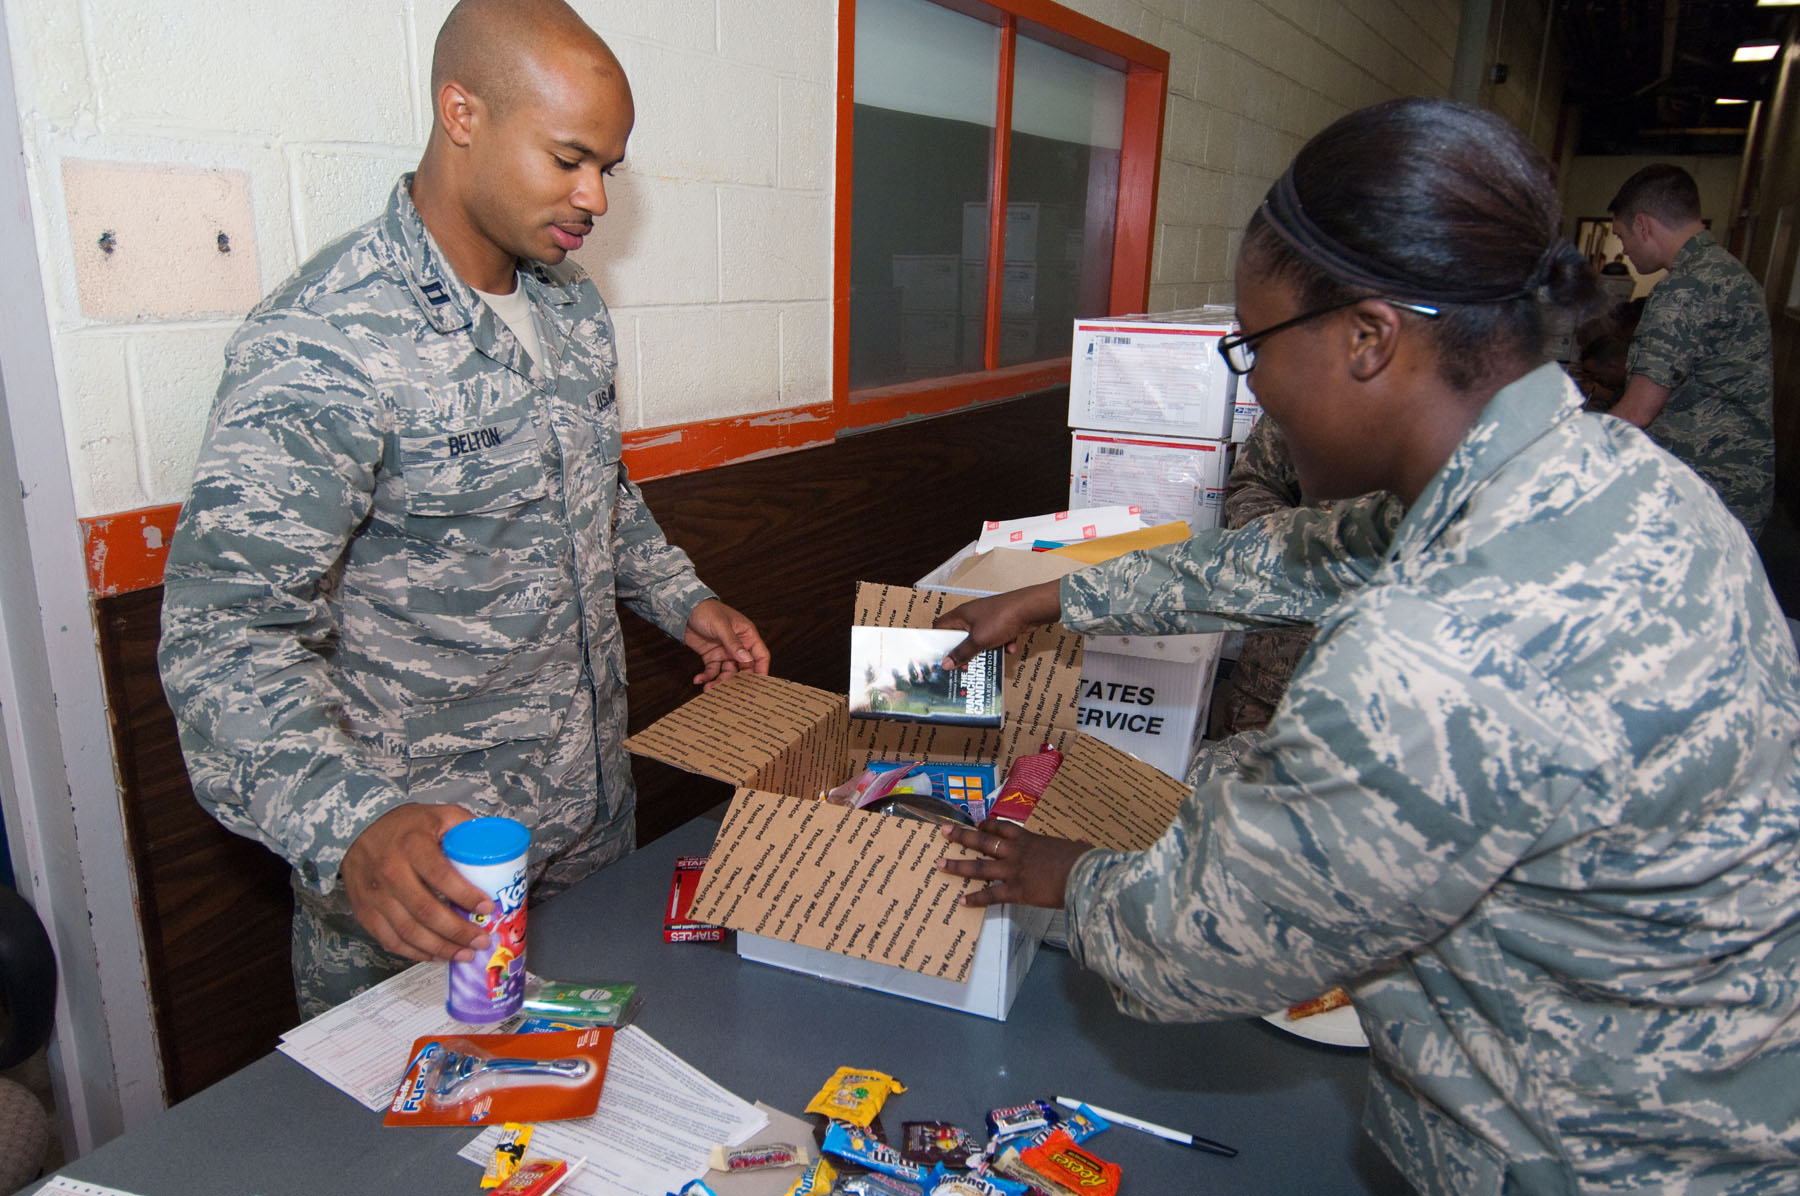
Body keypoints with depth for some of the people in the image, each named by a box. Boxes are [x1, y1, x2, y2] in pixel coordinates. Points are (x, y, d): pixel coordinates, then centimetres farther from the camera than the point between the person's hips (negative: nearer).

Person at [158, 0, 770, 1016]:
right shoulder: (323, 348, -22)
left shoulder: (574, 304, 4)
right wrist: (349, 827, -41)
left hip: (592, 813, 7)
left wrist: (679, 597, 8)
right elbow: (226, 628, -27)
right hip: (426, 857, -7)